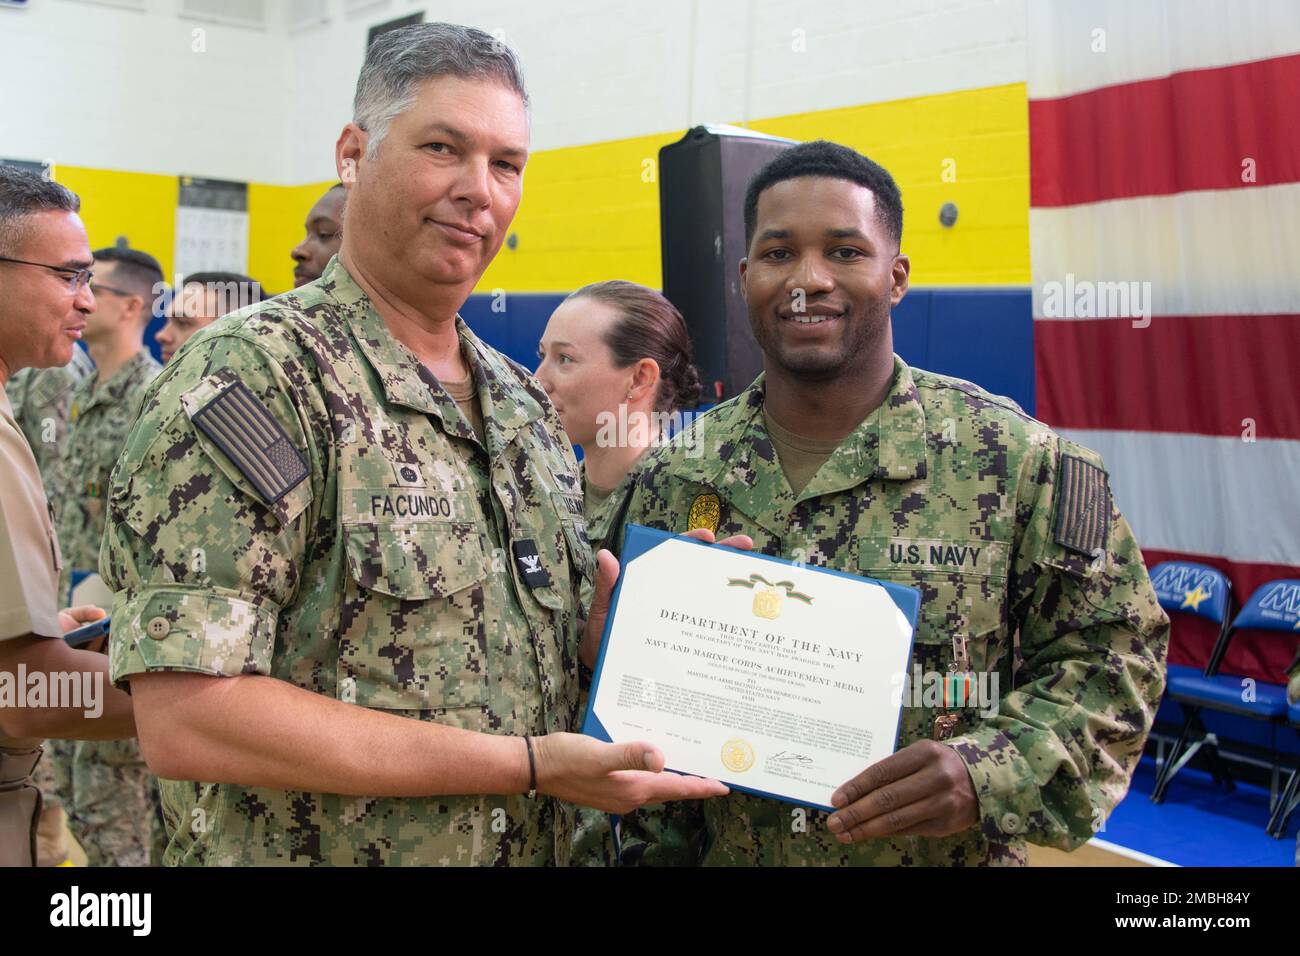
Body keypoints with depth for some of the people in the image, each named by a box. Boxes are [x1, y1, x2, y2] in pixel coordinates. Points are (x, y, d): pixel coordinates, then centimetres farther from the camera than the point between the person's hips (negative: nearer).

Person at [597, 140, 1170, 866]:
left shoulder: (1015, 459, -11)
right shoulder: (673, 478, -4)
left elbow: (1112, 655, -8)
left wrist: (986, 774, -22)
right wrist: (652, 852, 0)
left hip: (944, 853, -2)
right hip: (721, 852, 3)